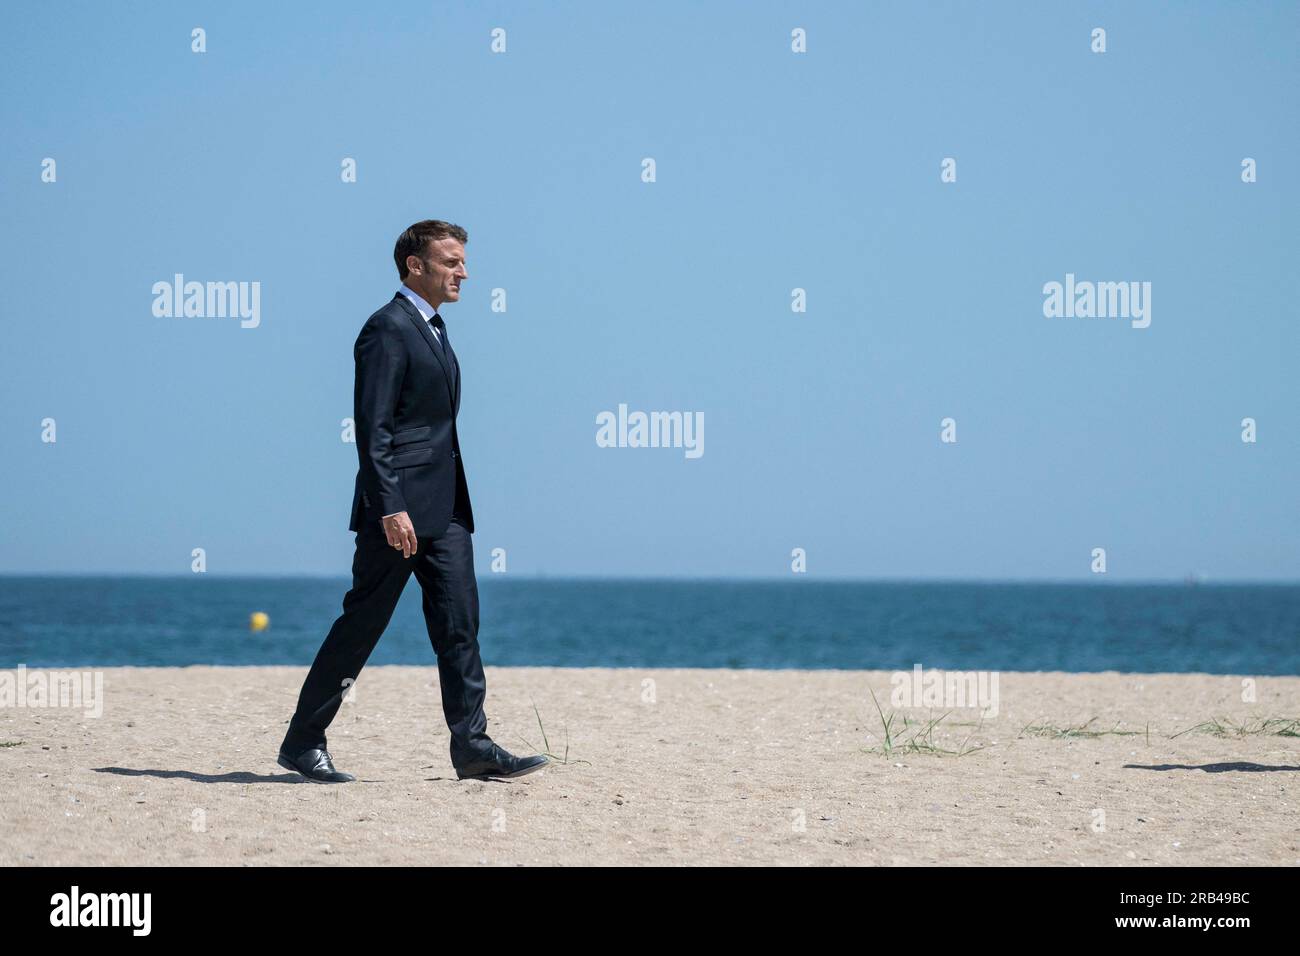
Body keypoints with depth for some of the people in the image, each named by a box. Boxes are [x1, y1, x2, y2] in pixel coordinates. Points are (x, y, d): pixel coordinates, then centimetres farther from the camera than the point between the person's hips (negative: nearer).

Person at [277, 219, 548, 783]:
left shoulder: (432, 330, 18)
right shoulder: (388, 329, -12)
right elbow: (373, 429, -18)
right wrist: (391, 508, -24)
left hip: (444, 510, 9)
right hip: (399, 509, -9)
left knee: (459, 624, 2)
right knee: (361, 625, -2)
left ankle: (472, 746, 1)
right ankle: (303, 742, 8)